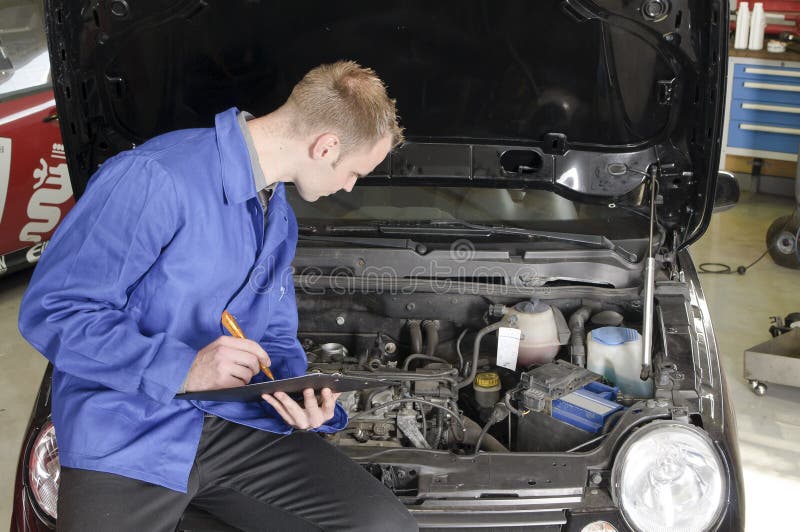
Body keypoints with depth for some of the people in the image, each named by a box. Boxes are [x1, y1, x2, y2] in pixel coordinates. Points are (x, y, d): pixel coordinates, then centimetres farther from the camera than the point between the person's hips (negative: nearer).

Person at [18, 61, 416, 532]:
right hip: (127, 440, -6)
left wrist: (304, 402, -2)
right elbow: (51, 311, -18)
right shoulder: (154, 178, -16)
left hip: (237, 423, 7)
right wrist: (182, 369, -24)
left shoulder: (280, 219, 14)